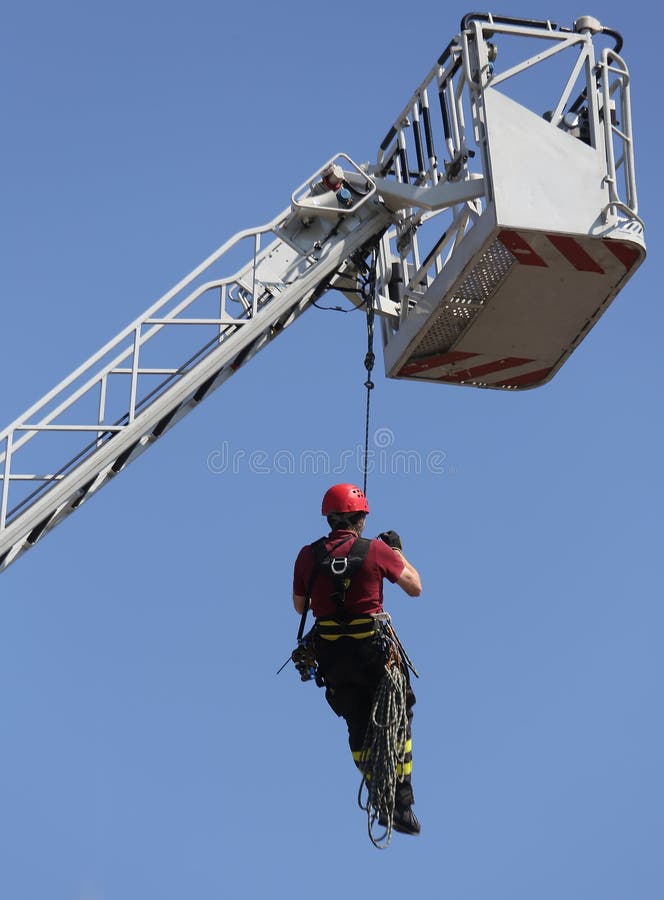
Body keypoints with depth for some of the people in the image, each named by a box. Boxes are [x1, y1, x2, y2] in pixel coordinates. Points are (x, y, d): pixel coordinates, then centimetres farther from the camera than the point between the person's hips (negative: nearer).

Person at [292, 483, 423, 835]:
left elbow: (299, 606, 10)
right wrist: (397, 550, 14)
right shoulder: (375, 550, -9)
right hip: (372, 649, -3)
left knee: (358, 728, 17)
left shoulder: (308, 555, -3)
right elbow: (415, 587, 1)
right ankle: (402, 805, 8)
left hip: (330, 654, 3)